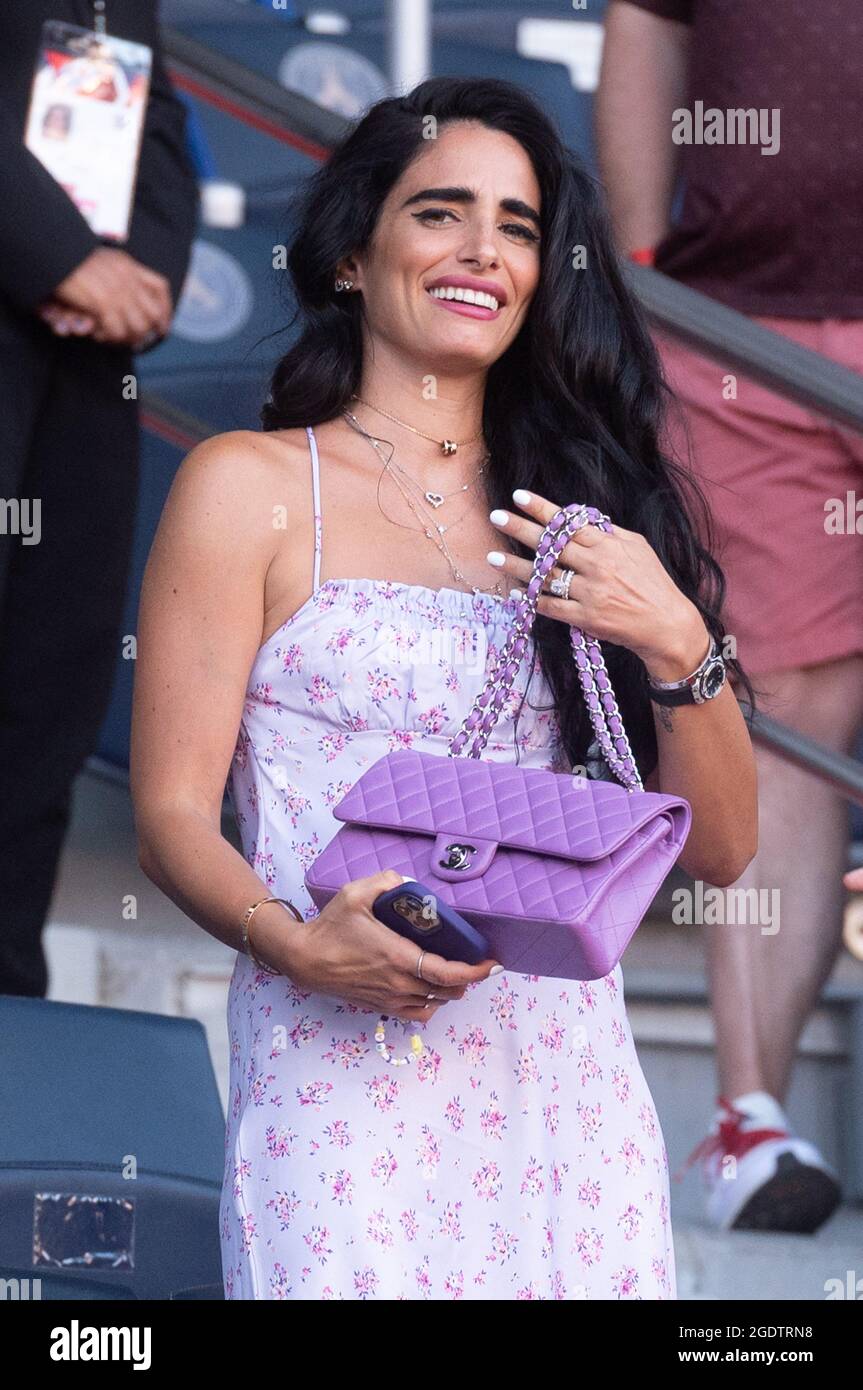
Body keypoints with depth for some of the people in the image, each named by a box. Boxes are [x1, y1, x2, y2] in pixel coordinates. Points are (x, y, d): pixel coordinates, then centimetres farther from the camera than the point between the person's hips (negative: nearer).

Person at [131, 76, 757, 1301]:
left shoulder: (583, 503, 15)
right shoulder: (254, 487, 4)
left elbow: (720, 847, 12)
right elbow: (172, 812, -2)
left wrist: (676, 642, -6)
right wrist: (299, 945, -21)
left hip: (575, 1095, 4)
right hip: (346, 1084, -4)